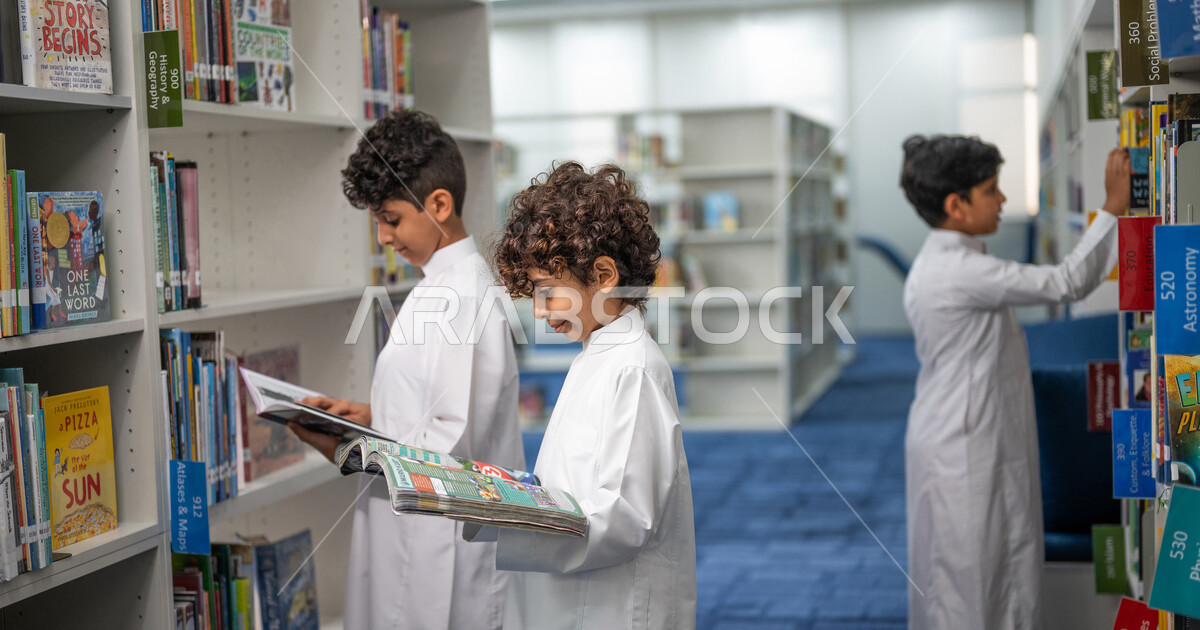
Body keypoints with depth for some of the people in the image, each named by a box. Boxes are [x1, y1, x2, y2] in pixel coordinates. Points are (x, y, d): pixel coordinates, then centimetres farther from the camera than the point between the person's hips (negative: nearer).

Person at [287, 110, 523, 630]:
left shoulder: (463, 298, -20)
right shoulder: (447, 283, 12)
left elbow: (453, 446, -22)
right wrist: (372, 415, 10)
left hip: (442, 553, -10)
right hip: (416, 532, 10)